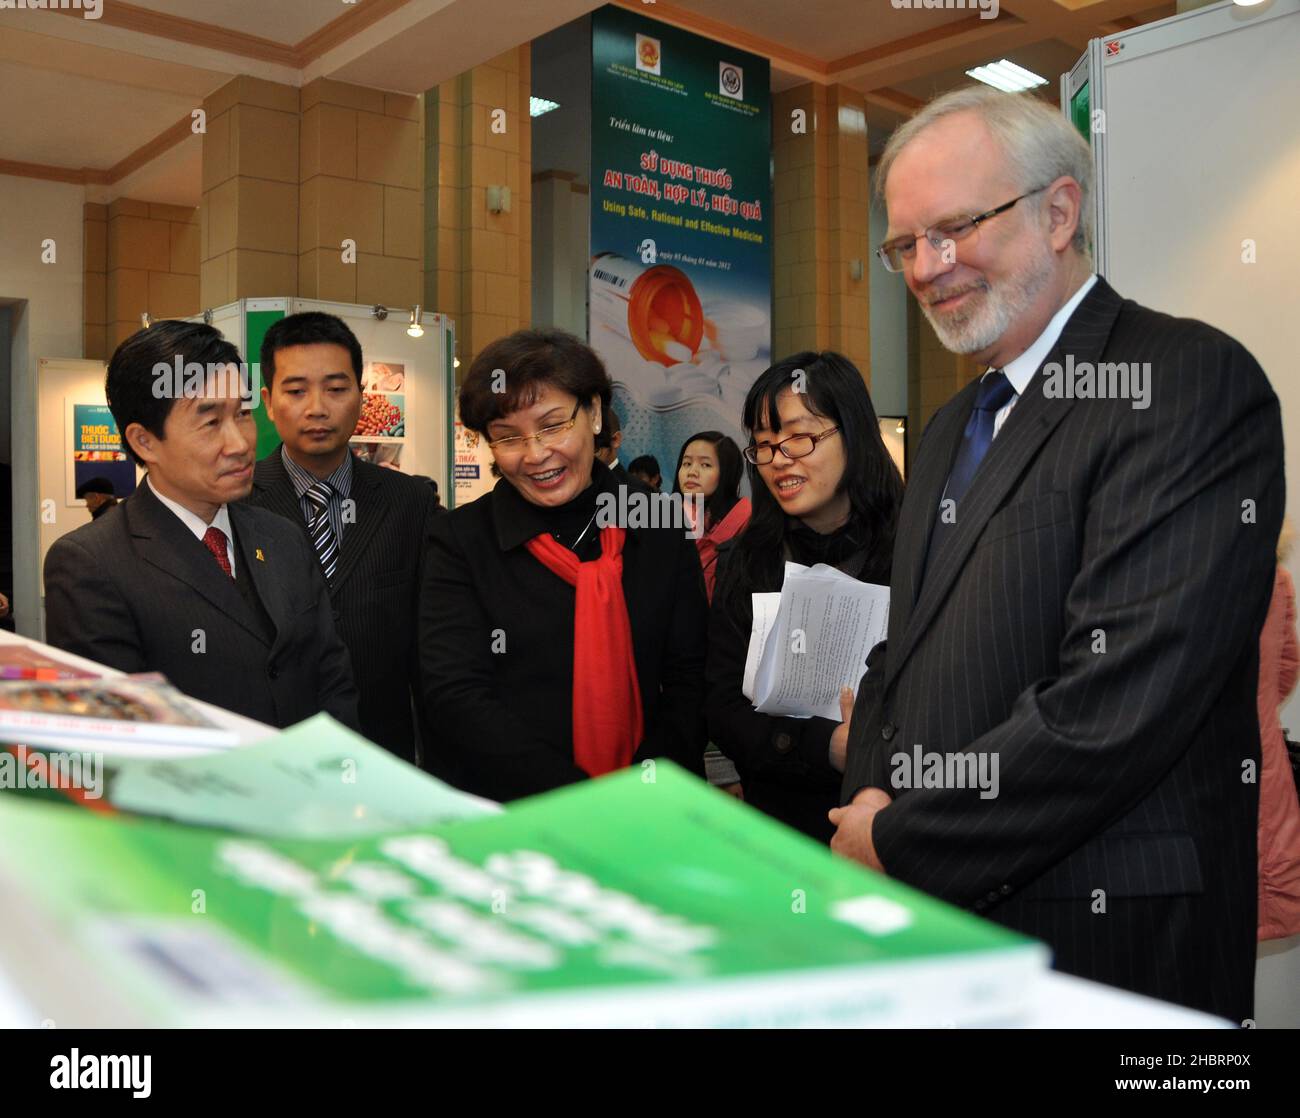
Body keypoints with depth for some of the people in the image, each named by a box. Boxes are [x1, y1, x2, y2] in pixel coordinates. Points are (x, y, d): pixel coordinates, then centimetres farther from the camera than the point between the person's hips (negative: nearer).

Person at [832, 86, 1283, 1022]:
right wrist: (868, 803, -2)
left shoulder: (1188, 380, -13)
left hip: (1106, 944, -7)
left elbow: (1122, 699, -23)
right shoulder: (953, 429, 13)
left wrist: (902, 840, -14)